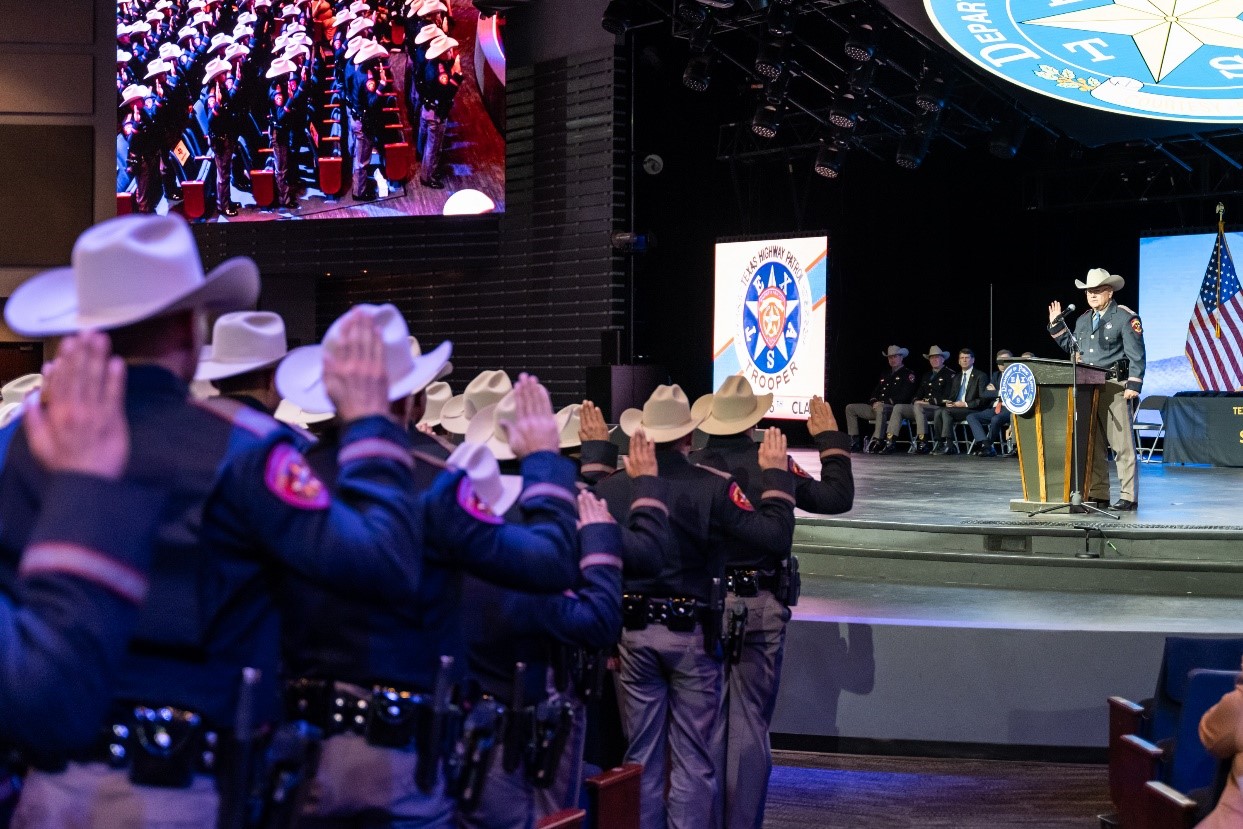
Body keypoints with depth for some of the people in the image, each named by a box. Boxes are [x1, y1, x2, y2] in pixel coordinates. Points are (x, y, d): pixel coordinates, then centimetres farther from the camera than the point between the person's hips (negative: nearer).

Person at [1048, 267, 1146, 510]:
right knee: (1092, 444, 9)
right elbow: (1073, 349, 25)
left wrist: (1133, 385, -16)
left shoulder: (1125, 317, -4)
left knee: (1122, 444, -6)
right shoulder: (1083, 320, 18)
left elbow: (1136, 355, -8)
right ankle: (1097, 495, 15)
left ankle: (1128, 497, -3)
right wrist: (1057, 325, 19)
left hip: (1114, 387, -7)